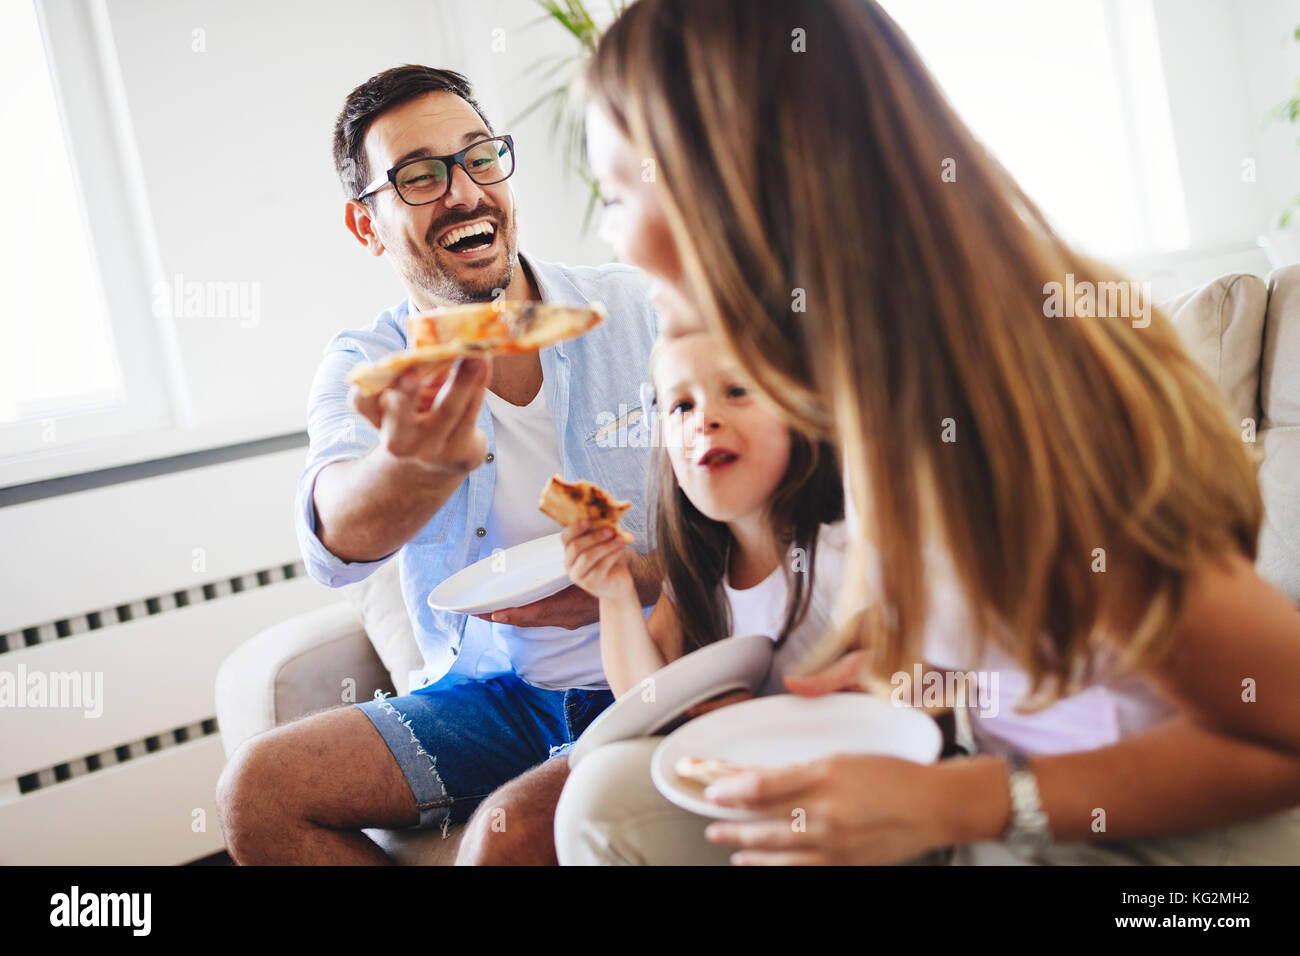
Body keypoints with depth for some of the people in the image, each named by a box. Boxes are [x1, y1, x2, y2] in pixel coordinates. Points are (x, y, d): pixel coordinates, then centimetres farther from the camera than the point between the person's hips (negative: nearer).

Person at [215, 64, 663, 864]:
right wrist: (425, 464, -48)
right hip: (493, 694, 4)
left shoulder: (636, 310, -5)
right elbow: (338, 541, -24)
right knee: (258, 789, -12)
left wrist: (628, 581, -24)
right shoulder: (362, 369, -2)